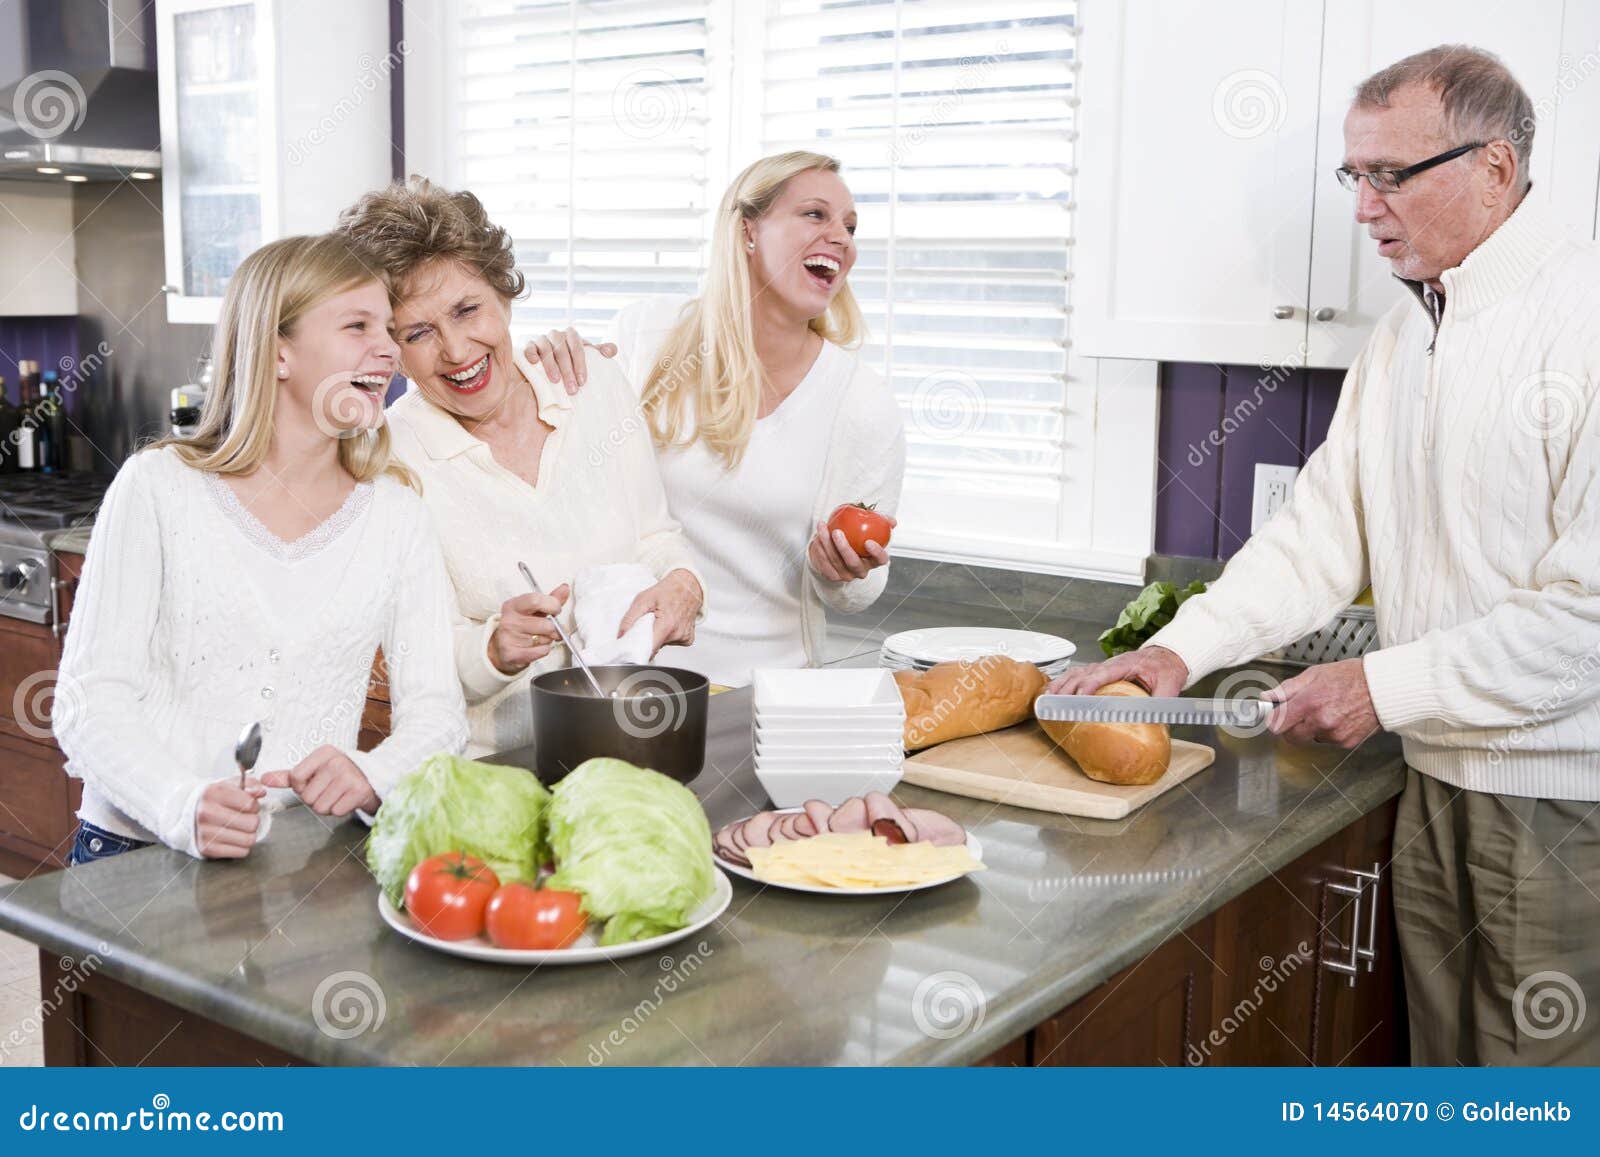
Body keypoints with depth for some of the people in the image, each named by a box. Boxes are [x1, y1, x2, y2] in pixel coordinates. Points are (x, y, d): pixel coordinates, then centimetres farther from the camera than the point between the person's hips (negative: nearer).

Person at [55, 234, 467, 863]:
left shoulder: (394, 513, 9)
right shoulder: (160, 486, 2)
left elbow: (435, 707, 5)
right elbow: (90, 700, -3)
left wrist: (373, 775, -17)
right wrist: (185, 808, -21)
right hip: (138, 853, -1)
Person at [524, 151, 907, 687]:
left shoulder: (869, 408, -5)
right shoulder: (647, 332, -3)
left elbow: (854, 596, 8)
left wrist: (839, 574, -14)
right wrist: (556, 376, -5)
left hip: (767, 671, 0)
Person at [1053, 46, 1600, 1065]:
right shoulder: (1401, 340, 11)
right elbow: (1322, 533, 12)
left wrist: (1386, 686, -16)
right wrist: (1182, 649, 0)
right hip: (1440, 778, 7)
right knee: (1441, 1052, 18)